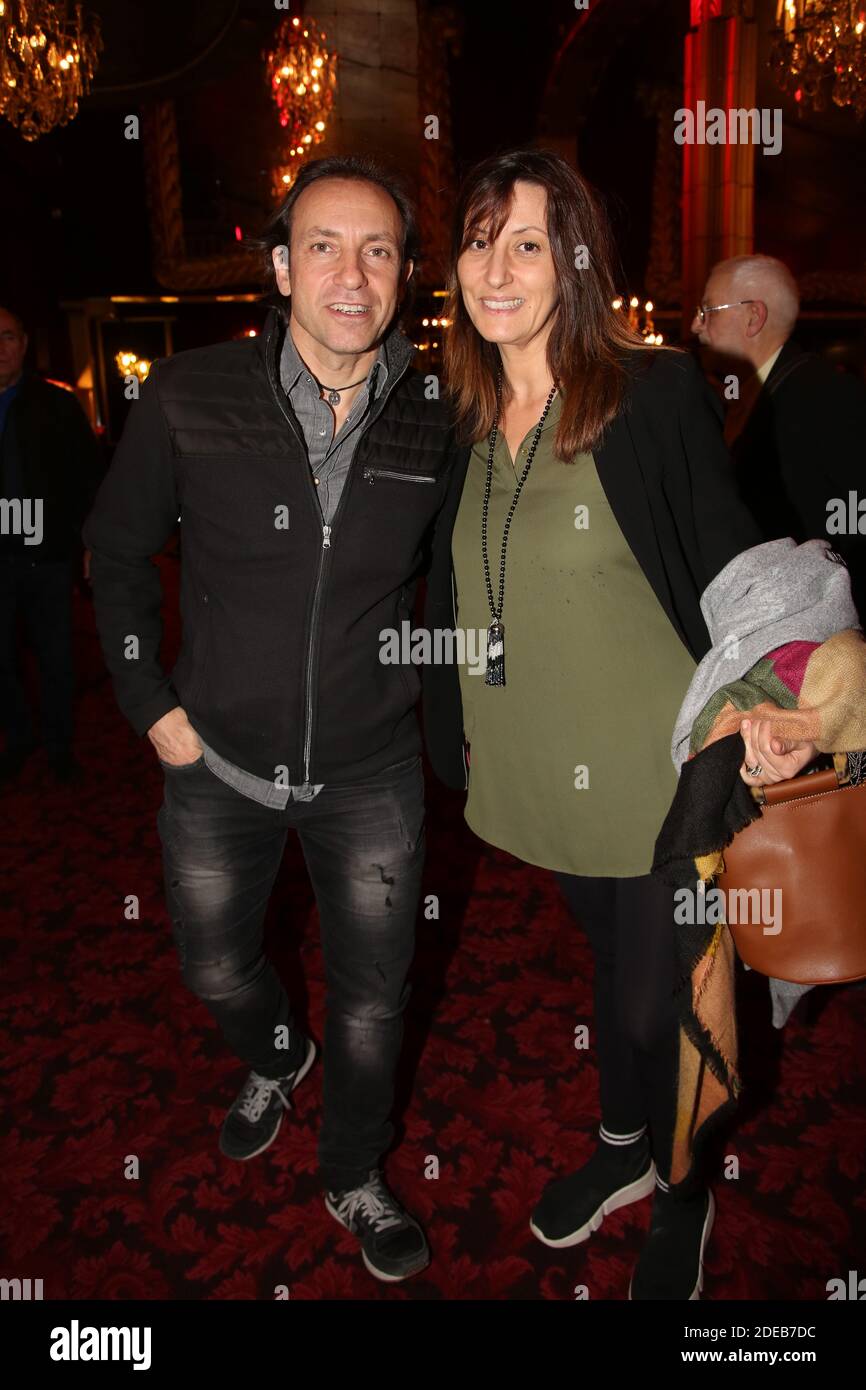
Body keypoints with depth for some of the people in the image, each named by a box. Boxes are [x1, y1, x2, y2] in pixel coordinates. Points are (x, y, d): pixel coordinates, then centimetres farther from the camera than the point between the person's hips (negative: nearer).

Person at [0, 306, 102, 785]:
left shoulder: (57, 405, 2)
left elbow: (88, 476, 1)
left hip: (49, 557, -1)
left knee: (56, 657, 7)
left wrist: (88, 539, -5)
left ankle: (59, 745, 23)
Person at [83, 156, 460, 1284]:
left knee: (372, 998, 14)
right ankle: (275, 1062, 59)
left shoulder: (436, 422, -8)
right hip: (218, 763, 1)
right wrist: (151, 704, -3)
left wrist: (442, 704, 5)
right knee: (215, 965, 22)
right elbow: (118, 551, 1)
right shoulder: (187, 398, -11)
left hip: (372, 772, 0)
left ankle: (355, 1178, 43)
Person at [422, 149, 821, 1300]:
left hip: (661, 773, -5)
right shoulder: (465, 419, 3)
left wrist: (765, 711, -25)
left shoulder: (657, 393, -13)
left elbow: (729, 565, -12)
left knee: (657, 1000, 8)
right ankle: (623, 1145, 52)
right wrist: (462, 724, 11)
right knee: (610, 959, 26)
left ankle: (682, 1193, 40)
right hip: (542, 771, 5)